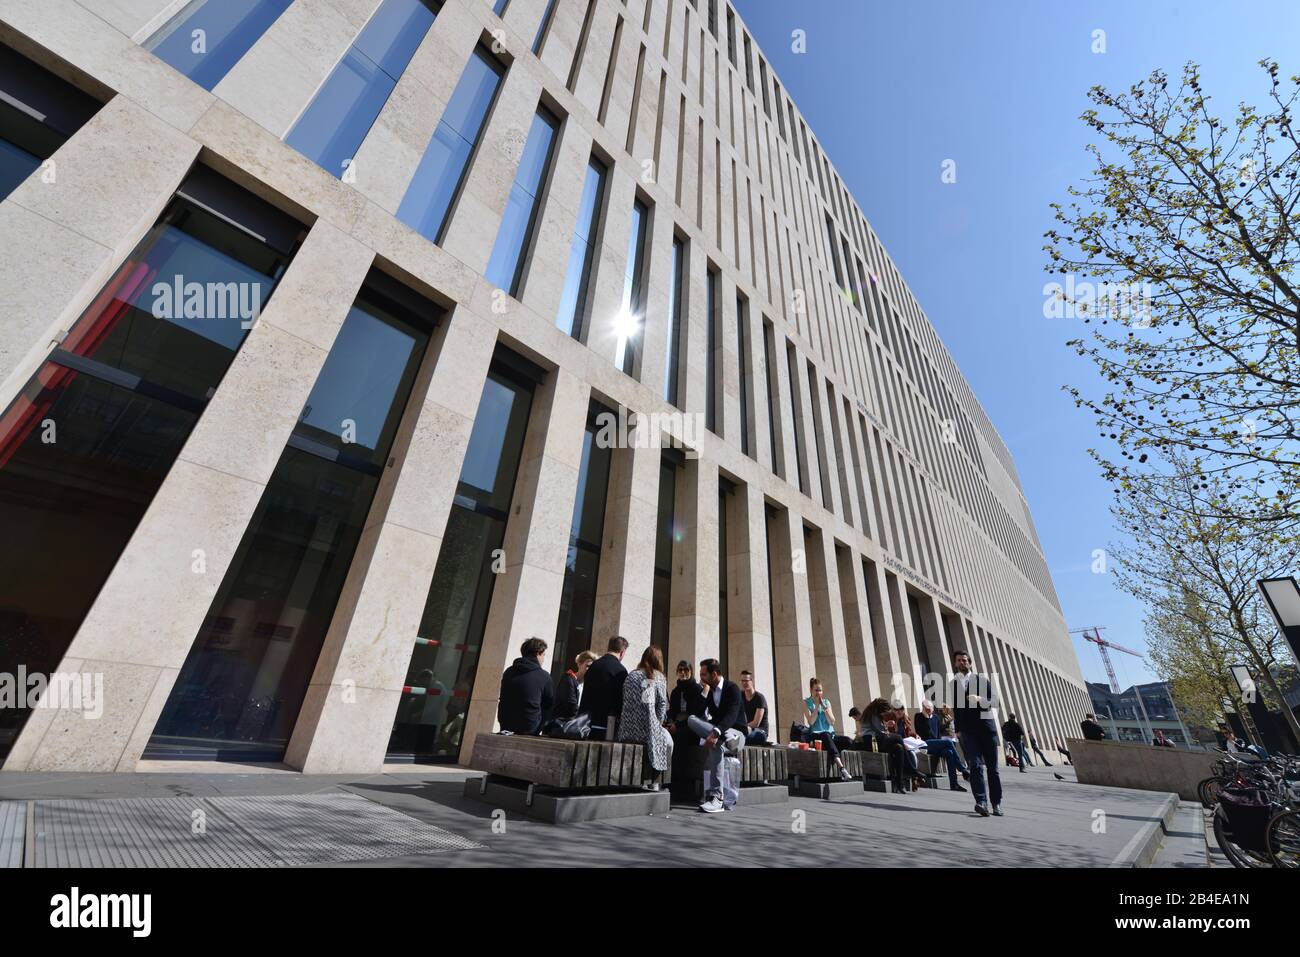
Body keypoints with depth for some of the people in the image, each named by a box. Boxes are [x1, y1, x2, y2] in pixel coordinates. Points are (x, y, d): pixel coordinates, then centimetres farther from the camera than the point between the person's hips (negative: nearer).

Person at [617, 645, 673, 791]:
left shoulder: (631, 675, 8)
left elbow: (625, 701, 9)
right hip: (648, 730, -4)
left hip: (627, 730, 4)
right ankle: (653, 782, 22)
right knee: (667, 739, 25)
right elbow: (662, 704, -3)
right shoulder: (659, 677, -1)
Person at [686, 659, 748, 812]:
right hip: (717, 731, 6)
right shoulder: (709, 690, 12)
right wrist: (704, 691, -3)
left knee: (716, 746, -40)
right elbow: (698, 714, 8)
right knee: (691, 720, -21)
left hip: (736, 733, -6)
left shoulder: (732, 688, -10)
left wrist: (716, 732, -41)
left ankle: (716, 798, -37)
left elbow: (731, 716, -26)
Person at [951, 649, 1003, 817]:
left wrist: (980, 699, -19)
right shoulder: (952, 684, 9)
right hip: (967, 729, 0)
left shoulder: (982, 679, 6)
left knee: (992, 767, 5)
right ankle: (981, 802, -13)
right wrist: (957, 729, 9)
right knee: (975, 765, -10)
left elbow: (994, 701, 0)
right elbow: (954, 708, 13)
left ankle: (997, 804, 15)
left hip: (986, 725, 0)